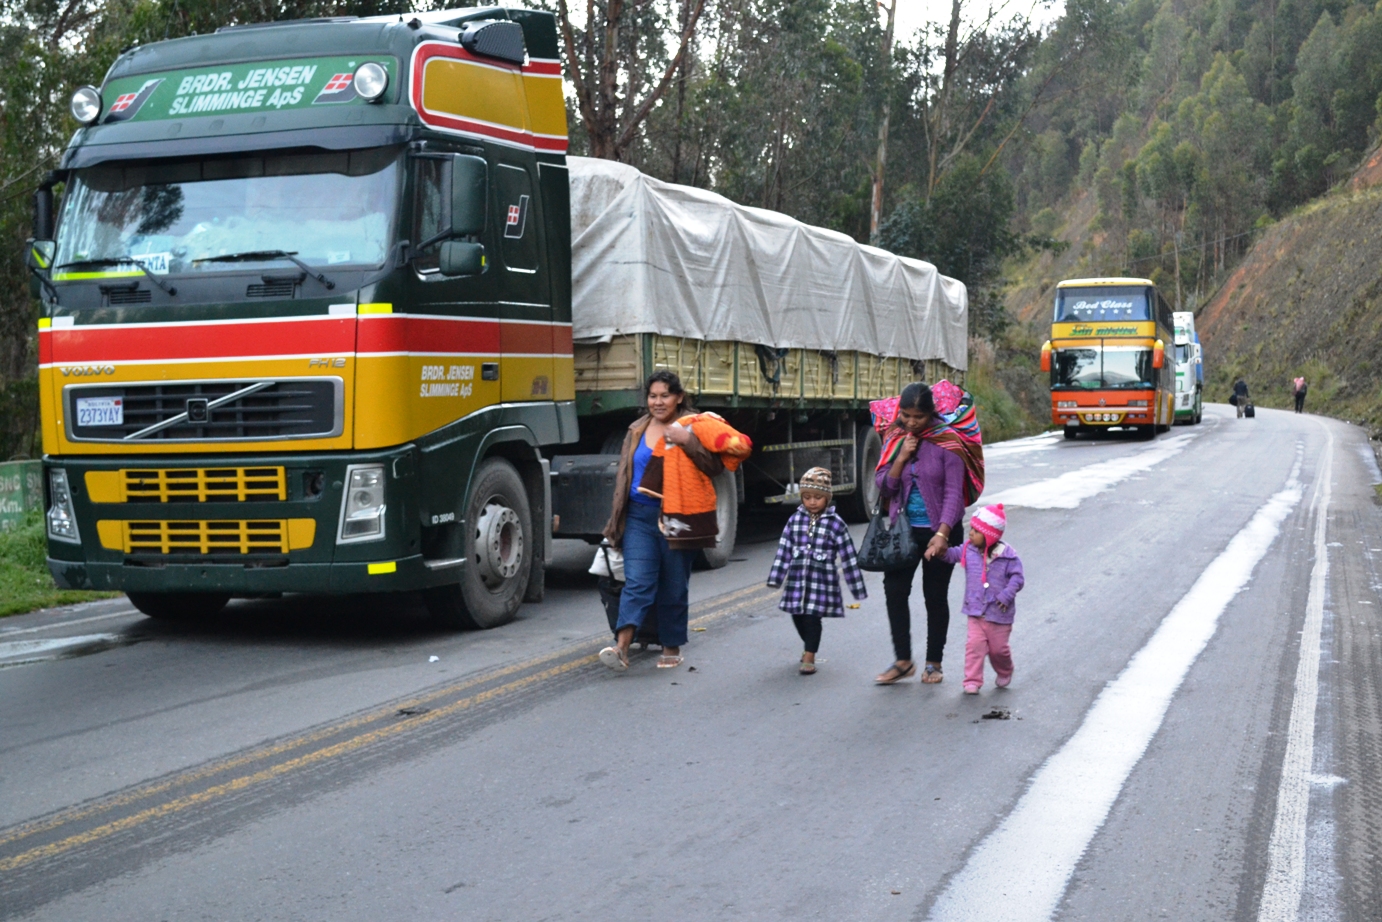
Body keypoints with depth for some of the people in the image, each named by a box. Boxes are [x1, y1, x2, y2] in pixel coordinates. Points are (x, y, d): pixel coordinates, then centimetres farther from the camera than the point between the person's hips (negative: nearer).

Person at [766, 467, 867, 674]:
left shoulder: (835, 523, -6)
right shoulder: (795, 520, 3)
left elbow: (848, 556, -3)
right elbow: (784, 550, 7)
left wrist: (857, 587, -2)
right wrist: (776, 578, 5)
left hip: (822, 580, -4)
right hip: (797, 579, 4)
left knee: (813, 616, -6)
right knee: (798, 616, 11)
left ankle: (809, 657, 5)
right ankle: (810, 647, 36)